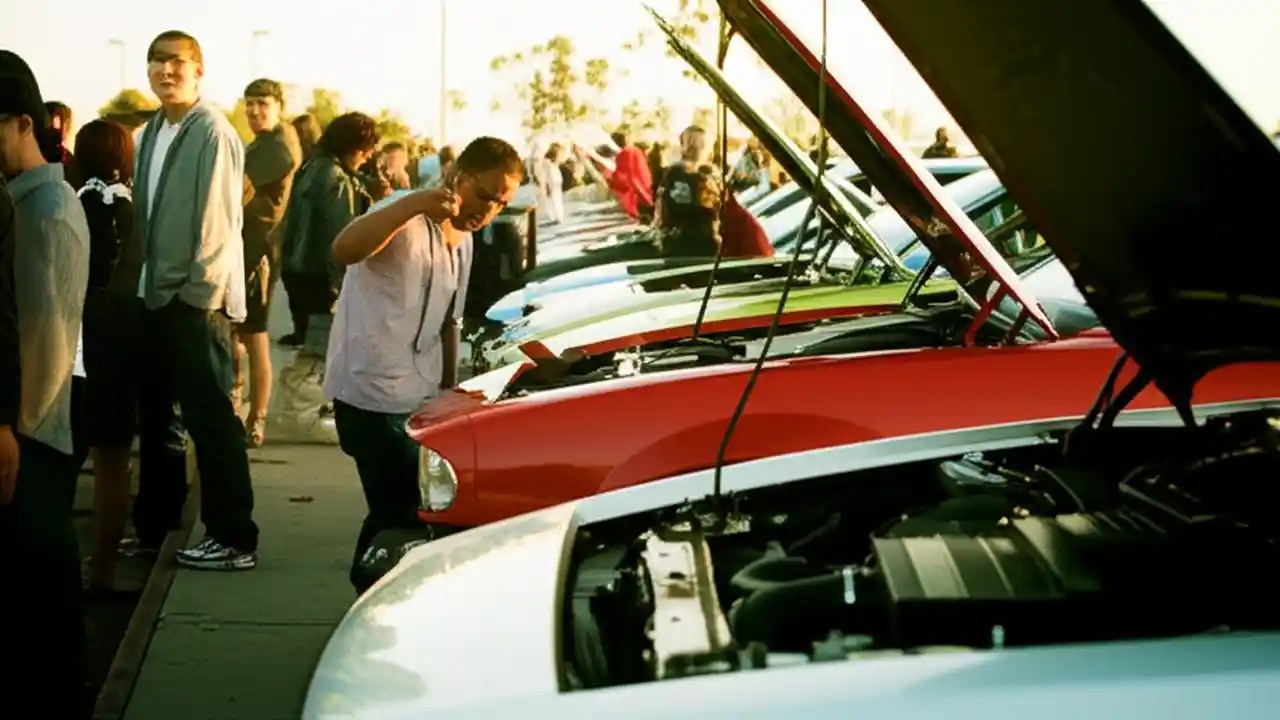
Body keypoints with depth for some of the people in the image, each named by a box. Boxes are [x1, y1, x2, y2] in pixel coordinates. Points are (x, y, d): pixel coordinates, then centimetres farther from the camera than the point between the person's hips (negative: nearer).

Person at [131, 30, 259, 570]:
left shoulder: (213, 131, -11)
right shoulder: (152, 132, 13)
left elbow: (220, 221, -15)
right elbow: (145, 215, 14)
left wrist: (199, 293, -15)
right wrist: (143, 283, 9)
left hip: (196, 299, -8)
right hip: (156, 296, 8)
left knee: (211, 419, -5)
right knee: (154, 417, 15)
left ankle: (234, 540, 1)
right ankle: (153, 526, 27)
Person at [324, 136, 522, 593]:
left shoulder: (462, 242, 14)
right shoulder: (406, 221, -14)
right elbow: (343, 250, -35)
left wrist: (449, 391, 21)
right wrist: (413, 204, -42)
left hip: (420, 398, 9)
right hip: (373, 395, -9)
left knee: (413, 509, 13)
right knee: (402, 513, -8)